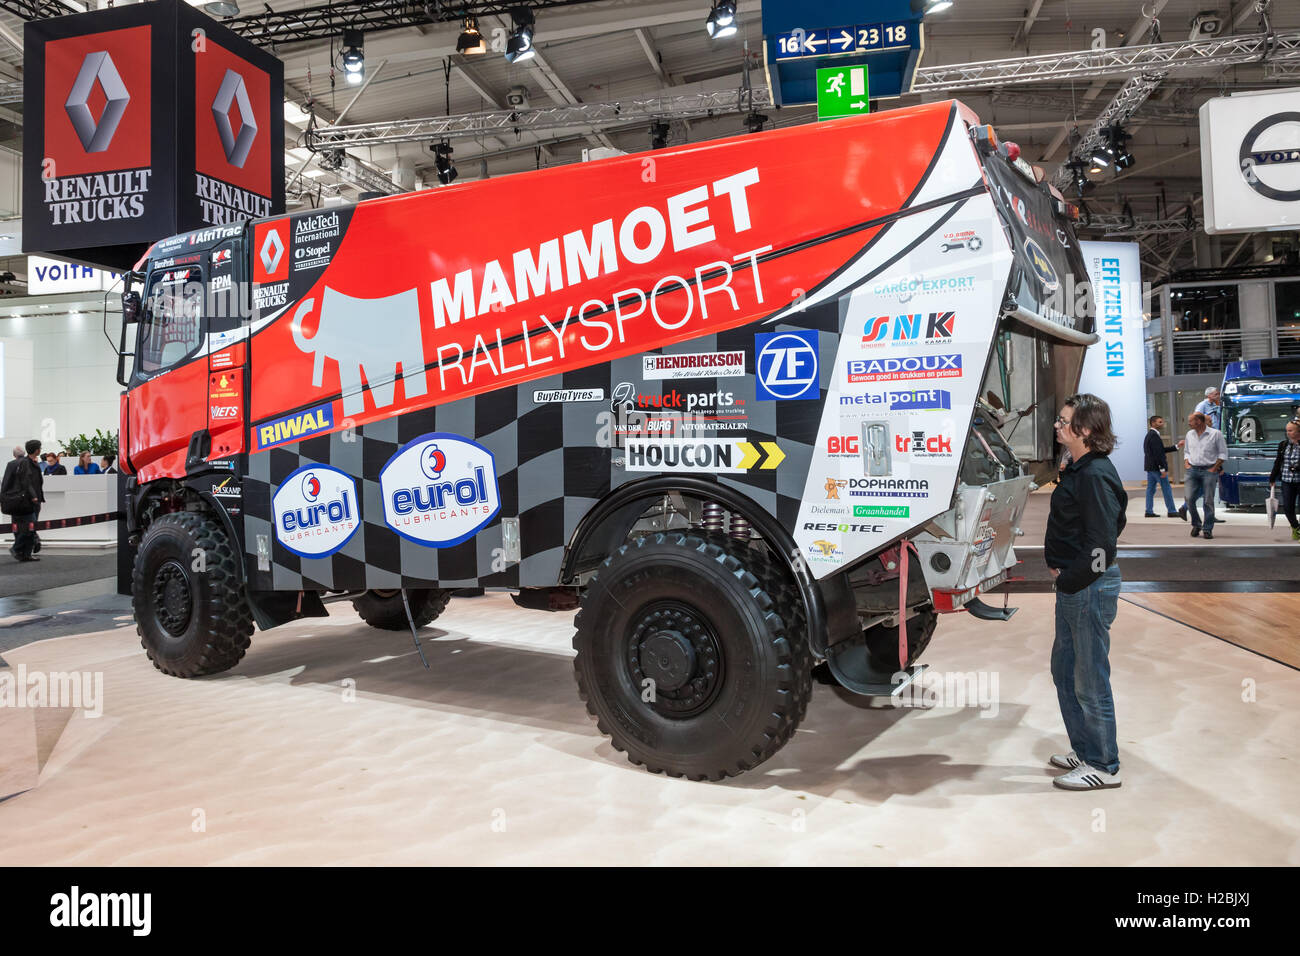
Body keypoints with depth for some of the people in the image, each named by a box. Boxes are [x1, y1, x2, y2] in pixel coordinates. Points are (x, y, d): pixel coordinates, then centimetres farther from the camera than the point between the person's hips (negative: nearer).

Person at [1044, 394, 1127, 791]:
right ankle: (1085, 751, 33)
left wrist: (1069, 576, -14)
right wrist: (1055, 561, 10)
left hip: (1091, 587, -10)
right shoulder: (1078, 469, 11)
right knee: (1064, 670, 19)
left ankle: (1103, 767, 14)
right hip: (1072, 585, 10)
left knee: (1090, 681, 0)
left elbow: (1102, 543, -23)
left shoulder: (1096, 475, -20)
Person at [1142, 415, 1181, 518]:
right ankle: (1171, 511, 3)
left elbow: (1162, 449, 18)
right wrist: (1163, 469, -21)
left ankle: (1149, 511, 11)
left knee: (1151, 489, 10)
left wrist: (1176, 447, 14)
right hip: (1156, 467, -10)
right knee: (1167, 489, -2)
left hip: (1150, 467, 10)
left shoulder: (1150, 435, 15)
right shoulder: (1154, 436, -17)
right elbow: (1158, 453, -21)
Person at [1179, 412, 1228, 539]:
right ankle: (1196, 524, 10)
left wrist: (1214, 468, -7)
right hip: (1192, 470, 4)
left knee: (1208, 501, -3)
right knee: (1189, 497, -8)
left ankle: (1208, 529, 5)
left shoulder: (1215, 434, -2)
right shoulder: (1189, 434, 13)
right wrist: (1187, 464, 7)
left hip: (1209, 471, -4)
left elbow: (1223, 453, -1)